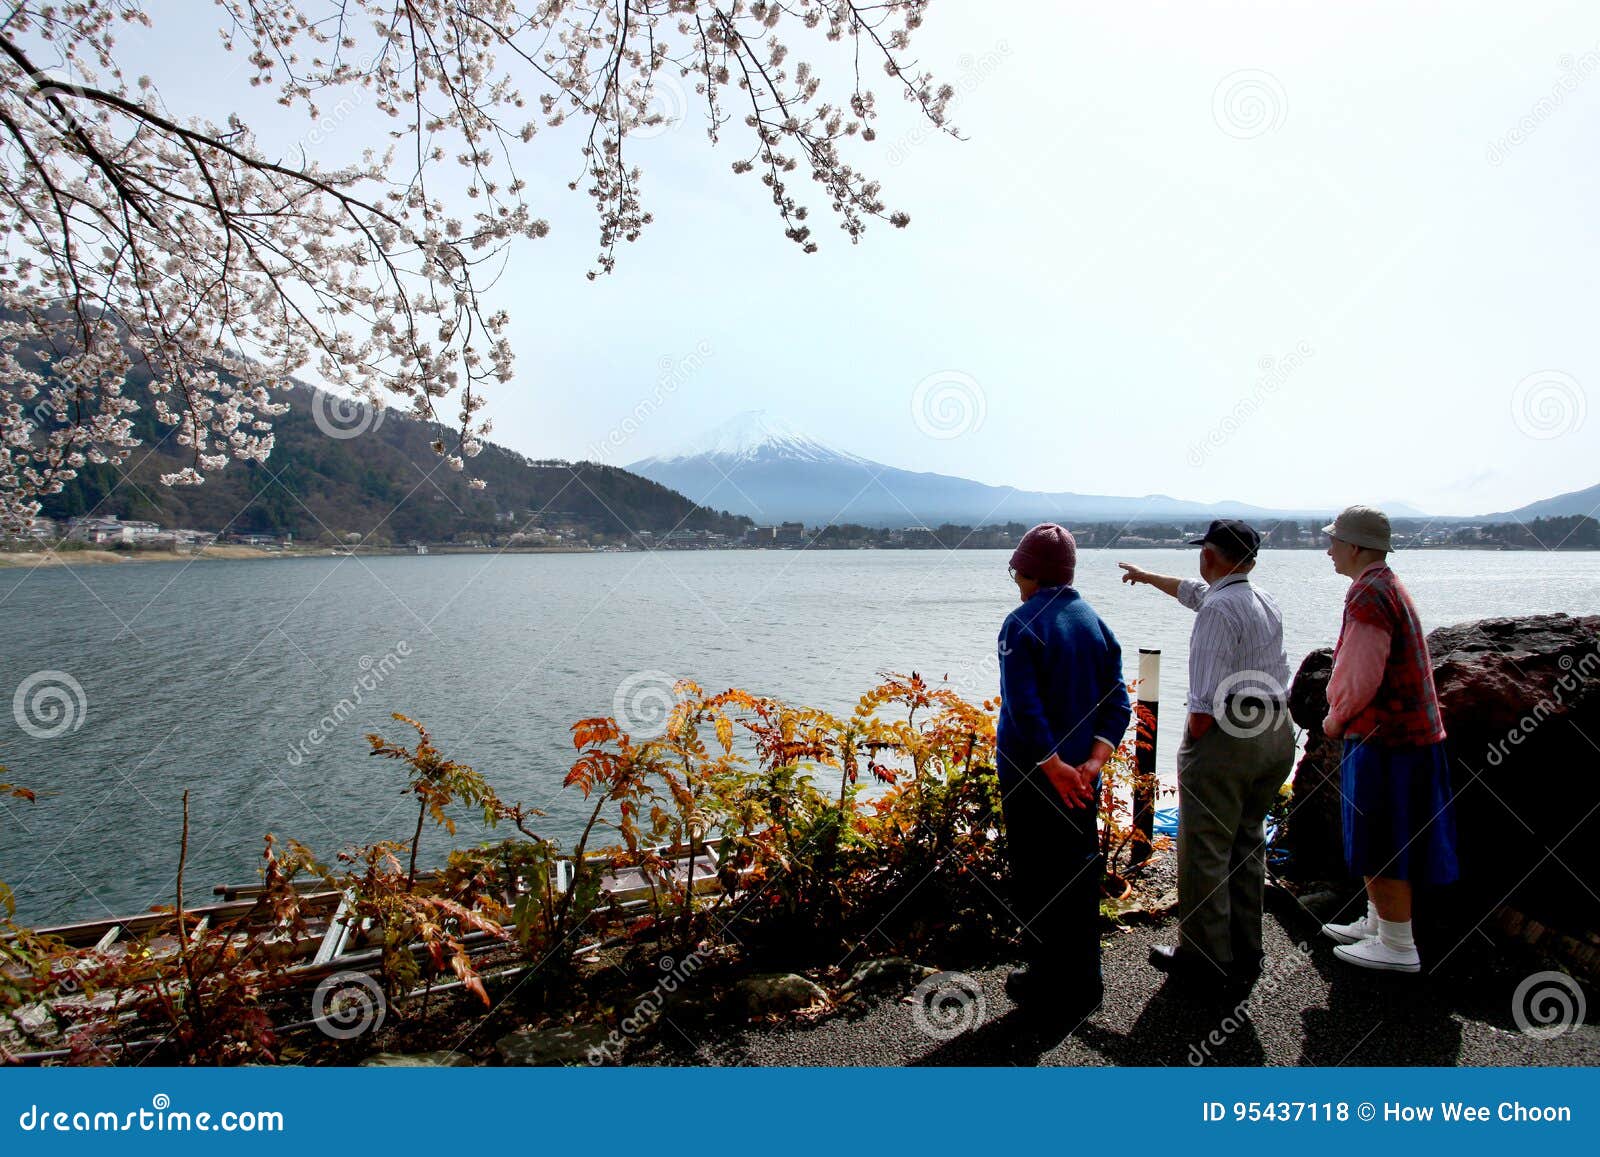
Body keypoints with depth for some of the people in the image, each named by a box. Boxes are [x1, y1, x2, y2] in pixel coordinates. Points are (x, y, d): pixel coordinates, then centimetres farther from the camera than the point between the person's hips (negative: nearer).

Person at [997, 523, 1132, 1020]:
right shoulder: (1096, 622, 6)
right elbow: (1118, 705, 0)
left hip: (1032, 775, -6)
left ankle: (1047, 983, 16)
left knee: (1037, 882, 6)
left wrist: (1053, 767, -18)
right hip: (1082, 777, 6)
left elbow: (1023, 708, -22)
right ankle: (1083, 986, 26)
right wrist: (1092, 762, -8)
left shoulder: (1022, 624, -13)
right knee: (1080, 876, 15)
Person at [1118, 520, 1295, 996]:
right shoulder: (1266, 600, 13)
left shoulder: (1219, 609, -15)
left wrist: (1192, 747, -10)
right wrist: (1146, 576, 44)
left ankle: (1206, 960, 7)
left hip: (1228, 733, -9)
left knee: (1204, 848, 0)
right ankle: (1245, 955, 28)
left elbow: (1207, 697, -21)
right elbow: (1194, 591, 31)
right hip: (1277, 730, 9)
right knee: (1247, 841, 18)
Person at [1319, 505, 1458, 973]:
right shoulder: (1391, 587, 14)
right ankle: (1377, 923, 32)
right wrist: (1343, 712, 16)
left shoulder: (1368, 594, -19)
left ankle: (1397, 946, 10)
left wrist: (1336, 717, -7)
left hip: (1383, 736, -10)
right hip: (1409, 728, 10)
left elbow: (1361, 675, -24)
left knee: (1381, 845, 0)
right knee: (1382, 841, 20)